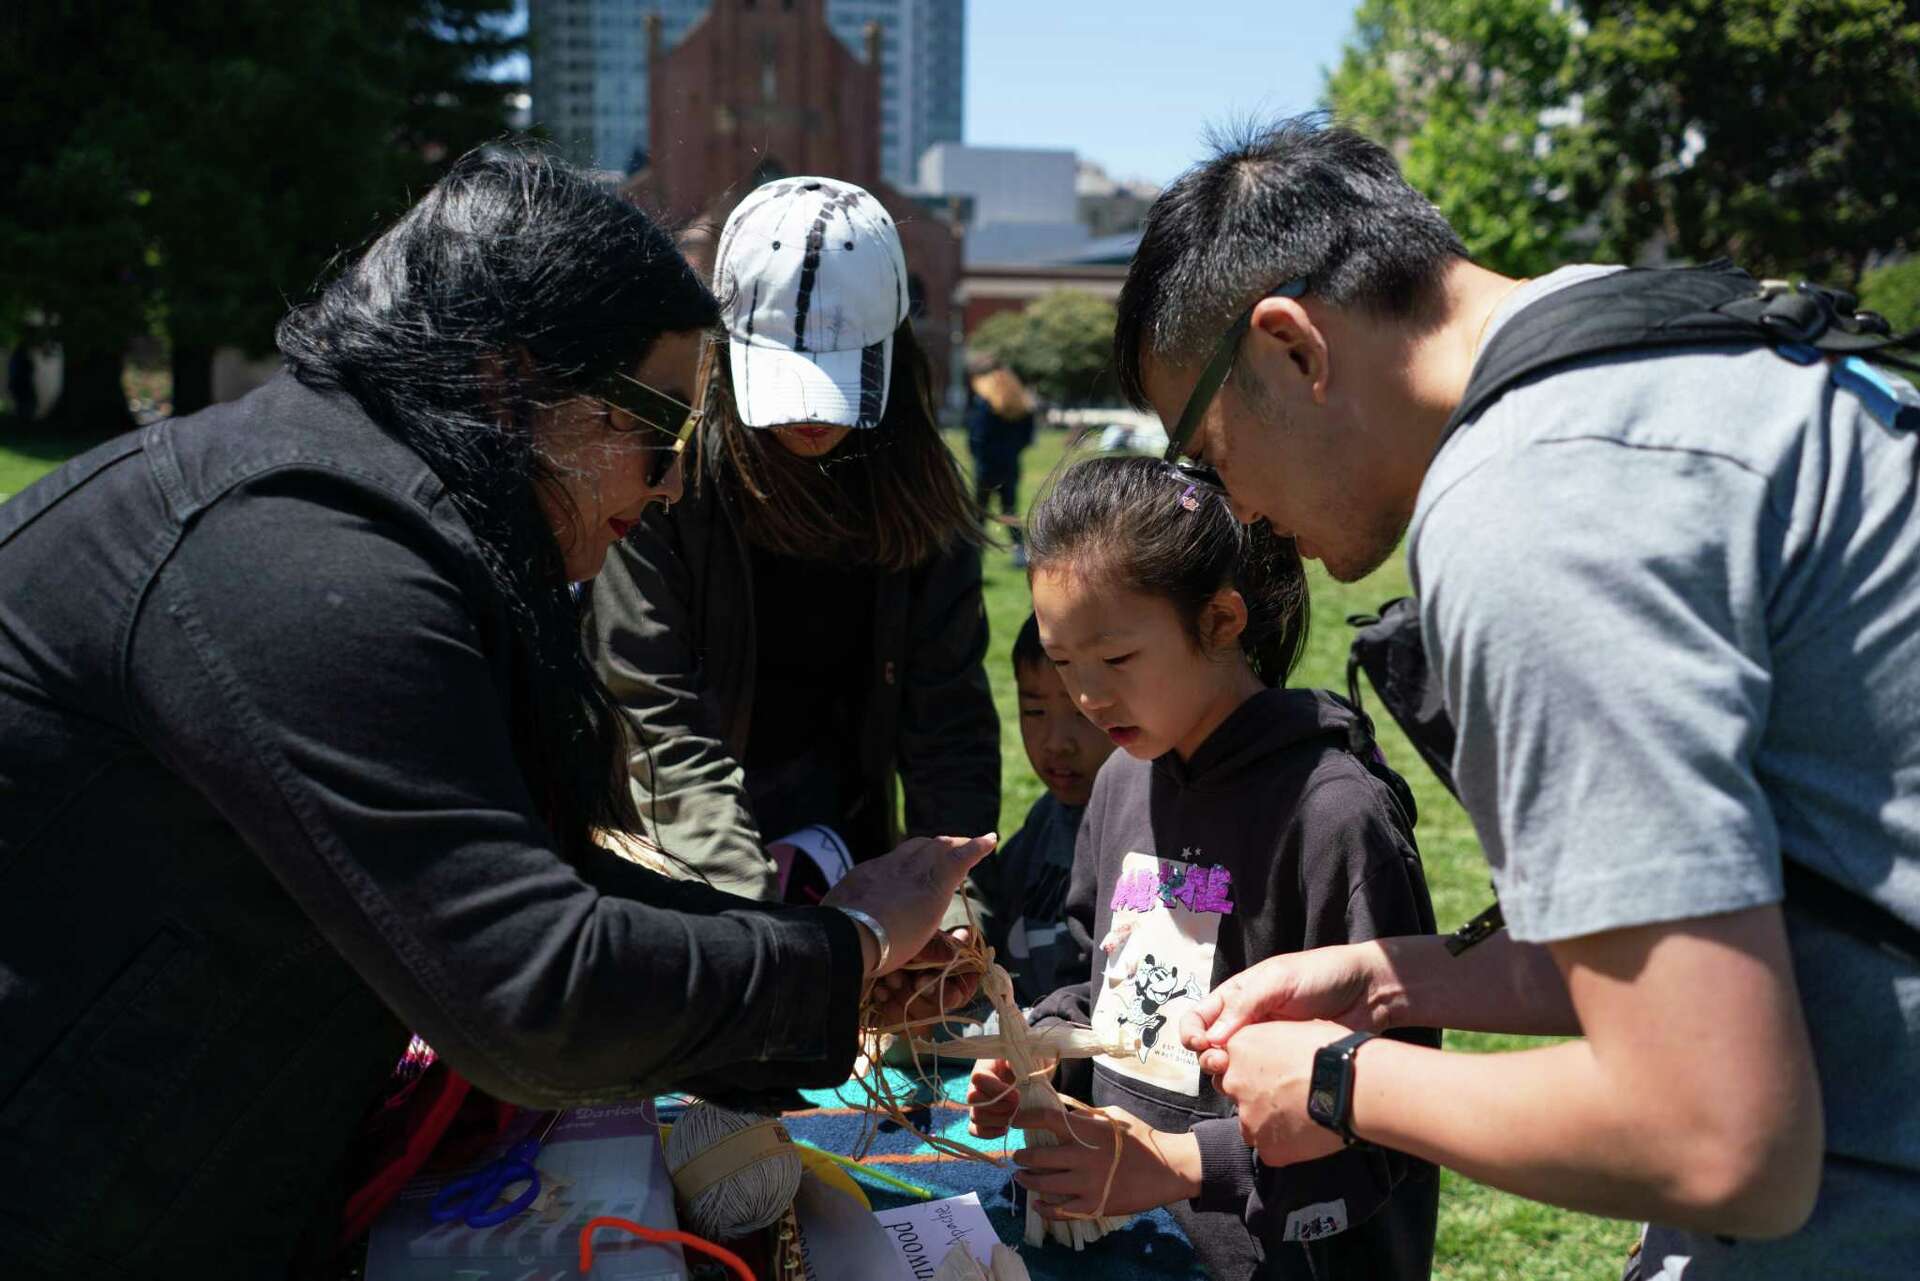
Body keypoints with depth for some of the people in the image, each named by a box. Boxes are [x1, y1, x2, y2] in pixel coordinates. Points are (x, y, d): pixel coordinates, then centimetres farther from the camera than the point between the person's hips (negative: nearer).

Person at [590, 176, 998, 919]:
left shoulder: (916, 491, -5)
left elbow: (949, 714, -8)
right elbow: (658, 719, -20)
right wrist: (752, 905, -29)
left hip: (839, 833, 3)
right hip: (672, 851, -3)